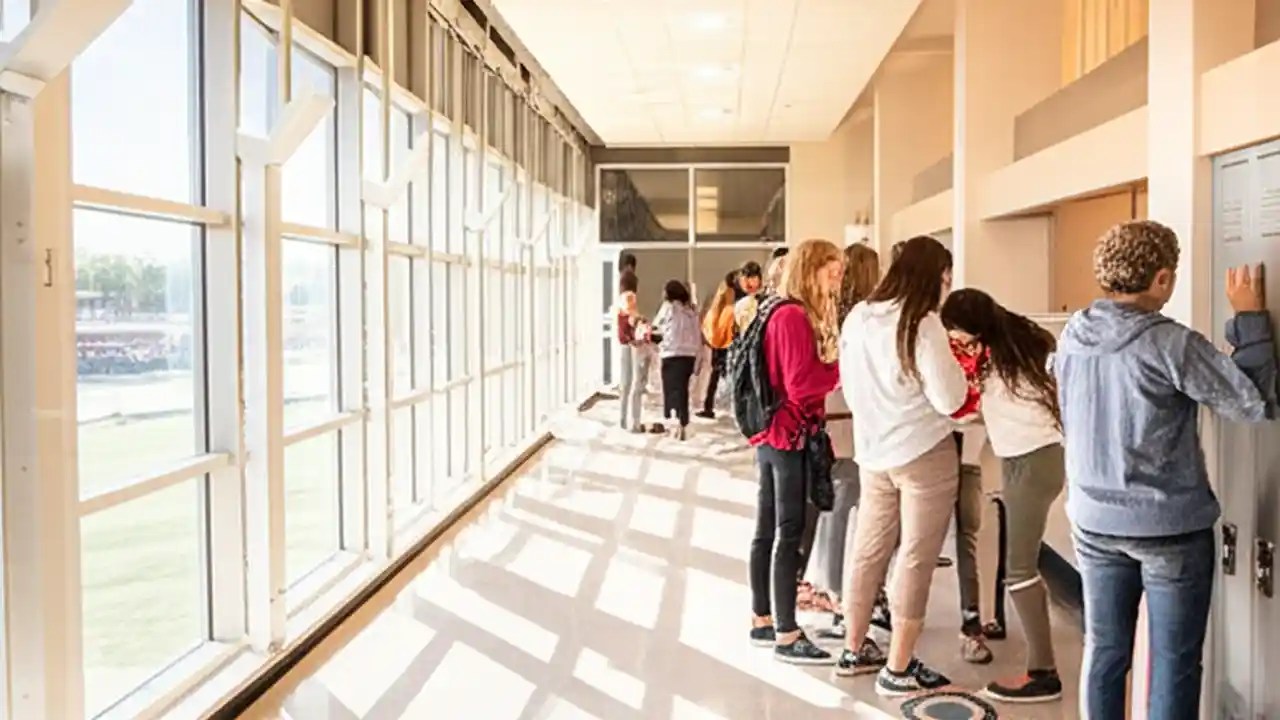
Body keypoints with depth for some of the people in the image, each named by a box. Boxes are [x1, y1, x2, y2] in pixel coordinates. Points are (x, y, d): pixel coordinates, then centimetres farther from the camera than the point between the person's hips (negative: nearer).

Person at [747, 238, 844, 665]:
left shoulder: (782, 312, 14)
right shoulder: (793, 316, -16)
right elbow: (802, 385, -21)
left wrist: (836, 363, 6)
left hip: (772, 435, 10)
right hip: (790, 437, -10)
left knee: (767, 531, 13)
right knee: (790, 535, -5)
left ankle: (762, 622, 23)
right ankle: (786, 637, 1)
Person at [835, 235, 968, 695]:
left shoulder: (858, 317, 5)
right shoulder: (923, 324, -17)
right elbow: (949, 399, -16)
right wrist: (955, 364, 0)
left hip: (871, 453, 7)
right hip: (924, 454, -7)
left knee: (868, 551, 16)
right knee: (916, 560, 3)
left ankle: (854, 651, 28)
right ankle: (898, 670, 11)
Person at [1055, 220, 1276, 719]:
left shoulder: (1072, 337, -1)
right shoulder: (1173, 345, -20)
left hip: (1094, 522, 5)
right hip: (1170, 528, -5)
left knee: (1103, 650, 15)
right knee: (1174, 663, 9)